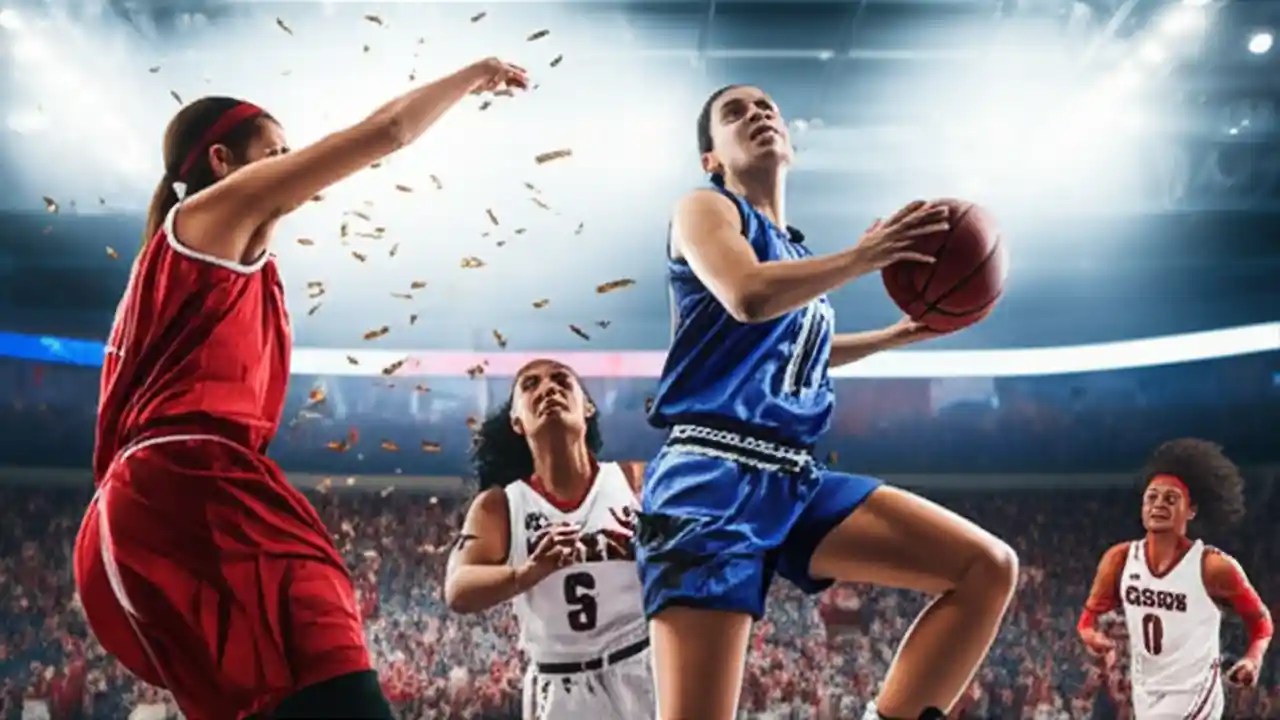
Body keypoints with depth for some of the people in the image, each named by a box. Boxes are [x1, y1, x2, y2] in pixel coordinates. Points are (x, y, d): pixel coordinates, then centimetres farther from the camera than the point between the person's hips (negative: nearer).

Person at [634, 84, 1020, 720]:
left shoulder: (798, 253, 26)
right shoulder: (704, 210, 4)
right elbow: (748, 297, -17)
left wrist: (899, 334, 37)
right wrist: (864, 256, -10)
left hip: (795, 479, 8)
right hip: (711, 477, -7)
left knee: (990, 567, -1)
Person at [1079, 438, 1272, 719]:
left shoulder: (1214, 567, -15)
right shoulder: (1120, 559, -4)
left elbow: (1259, 619, 1)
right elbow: (1091, 614, 8)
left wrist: (1254, 658, -18)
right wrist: (1091, 634, -15)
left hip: (1193, 696, -6)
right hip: (1146, 696, 6)